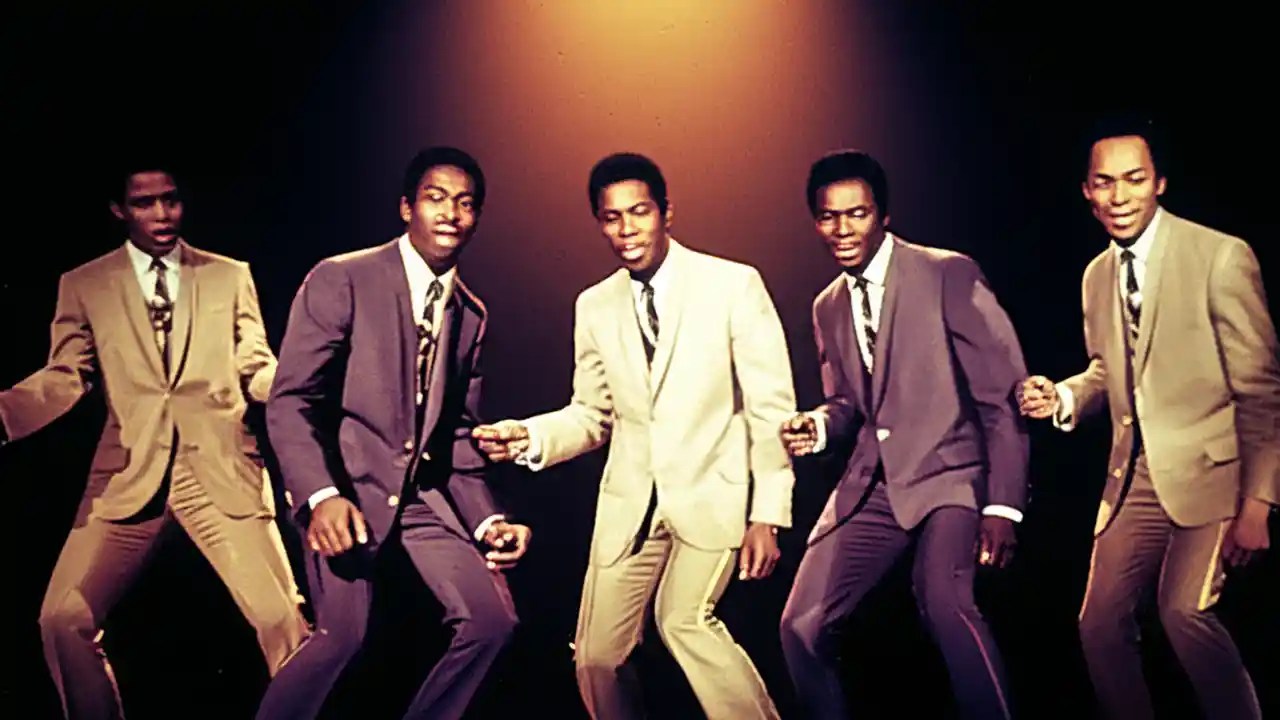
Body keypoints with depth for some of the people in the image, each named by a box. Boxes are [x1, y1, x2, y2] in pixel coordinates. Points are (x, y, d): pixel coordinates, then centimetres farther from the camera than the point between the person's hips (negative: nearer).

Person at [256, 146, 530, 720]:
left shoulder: (472, 315, 12)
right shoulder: (340, 280, -7)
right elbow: (290, 402, -11)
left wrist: (488, 520, 3)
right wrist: (321, 496, -25)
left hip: (427, 495, 5)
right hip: (347, 486, -5)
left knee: (492, 621, -7)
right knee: (343, 634, -18)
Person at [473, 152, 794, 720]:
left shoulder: (733, 284, -7)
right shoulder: (594, 306, 6)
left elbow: (771, 407, -7)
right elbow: (593, 415, 12)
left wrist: (768, 514, -13)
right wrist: (530, 437, -8)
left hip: (712, 493, -4)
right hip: (630, 504, 4)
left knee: (684, 619, -25)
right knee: (597, 656, 5)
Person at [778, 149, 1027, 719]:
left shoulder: (948, 275, -7)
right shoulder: (827, 307, 13)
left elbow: (1004, 395, -9)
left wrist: (1003, 503, -15)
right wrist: (819, 426, 1)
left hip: (949, 477, -6)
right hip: (871, 487, 6)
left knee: (943, 601, -32)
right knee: (802, 626, -1)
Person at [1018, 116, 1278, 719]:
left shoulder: (1221, 257, -10)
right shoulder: (1097, 275, 9)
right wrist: (1063, 398, 1)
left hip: (1208, 473, -6)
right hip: (1135, 479, 6)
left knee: (1184, 609, -26)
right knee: (1100, 623, 7)